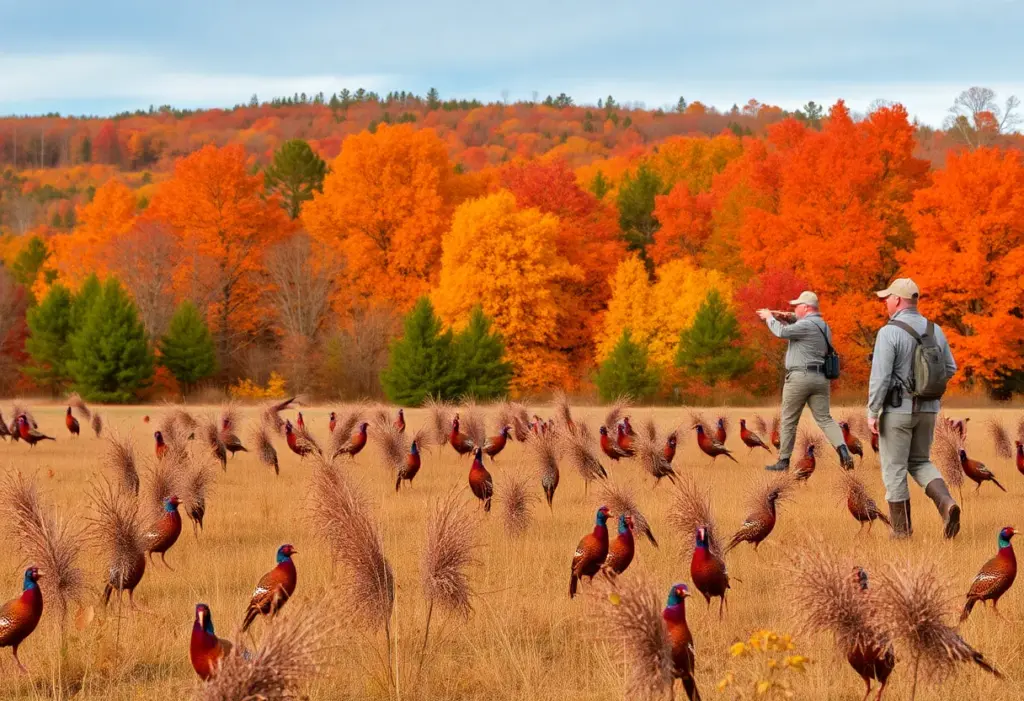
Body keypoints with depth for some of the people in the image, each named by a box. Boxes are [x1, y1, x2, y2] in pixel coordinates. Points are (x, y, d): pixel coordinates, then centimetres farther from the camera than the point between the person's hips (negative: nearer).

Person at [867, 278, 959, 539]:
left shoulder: (889, 333, -16)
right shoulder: (934, 330, 3)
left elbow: (880, 377, -20)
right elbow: (949, 369, 11)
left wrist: (872, 413, -13)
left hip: (897, 408, -5)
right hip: (927, 408, 6)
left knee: (894, 469, 7)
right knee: (919, 463, 18)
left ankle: (902, 528, 11)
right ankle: (946, 503, -7)